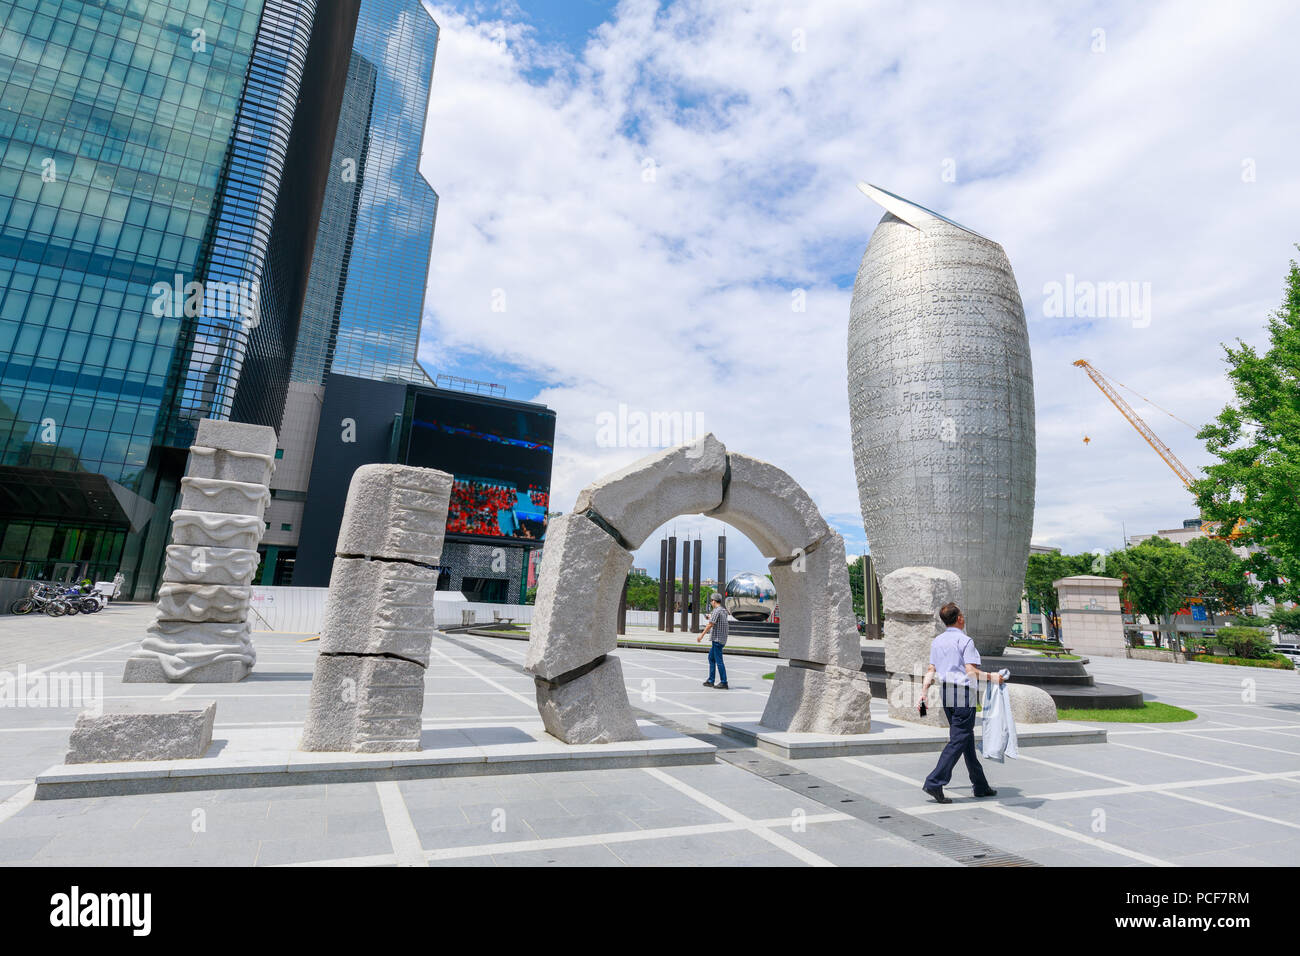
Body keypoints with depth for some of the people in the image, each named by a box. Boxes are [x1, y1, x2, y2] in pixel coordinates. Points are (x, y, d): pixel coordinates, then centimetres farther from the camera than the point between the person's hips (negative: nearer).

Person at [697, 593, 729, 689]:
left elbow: (710, 624, -22)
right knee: (711, 658, 16)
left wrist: (702, 635, -19)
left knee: (719, 661, -5)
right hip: (722, 638, 10)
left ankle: (724, 683, -3)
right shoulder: (724, 610, 13)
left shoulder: (716, 611, -16)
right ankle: (710, 681, 19)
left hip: (717, 639, -10)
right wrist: (711, 617, 43)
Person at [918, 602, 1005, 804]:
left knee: (968, 741, 17)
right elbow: (971, 671, -17)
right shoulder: (965, 641, -10)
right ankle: (934, 782, -11)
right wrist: (992, 677, -4)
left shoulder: (937, 641, 11)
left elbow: (931, 670, 9)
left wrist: (923, 694, 7)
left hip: (946, 696, 8)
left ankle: (980, 786, 26)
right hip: (963, 696, -8)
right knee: (957, 741, -5)